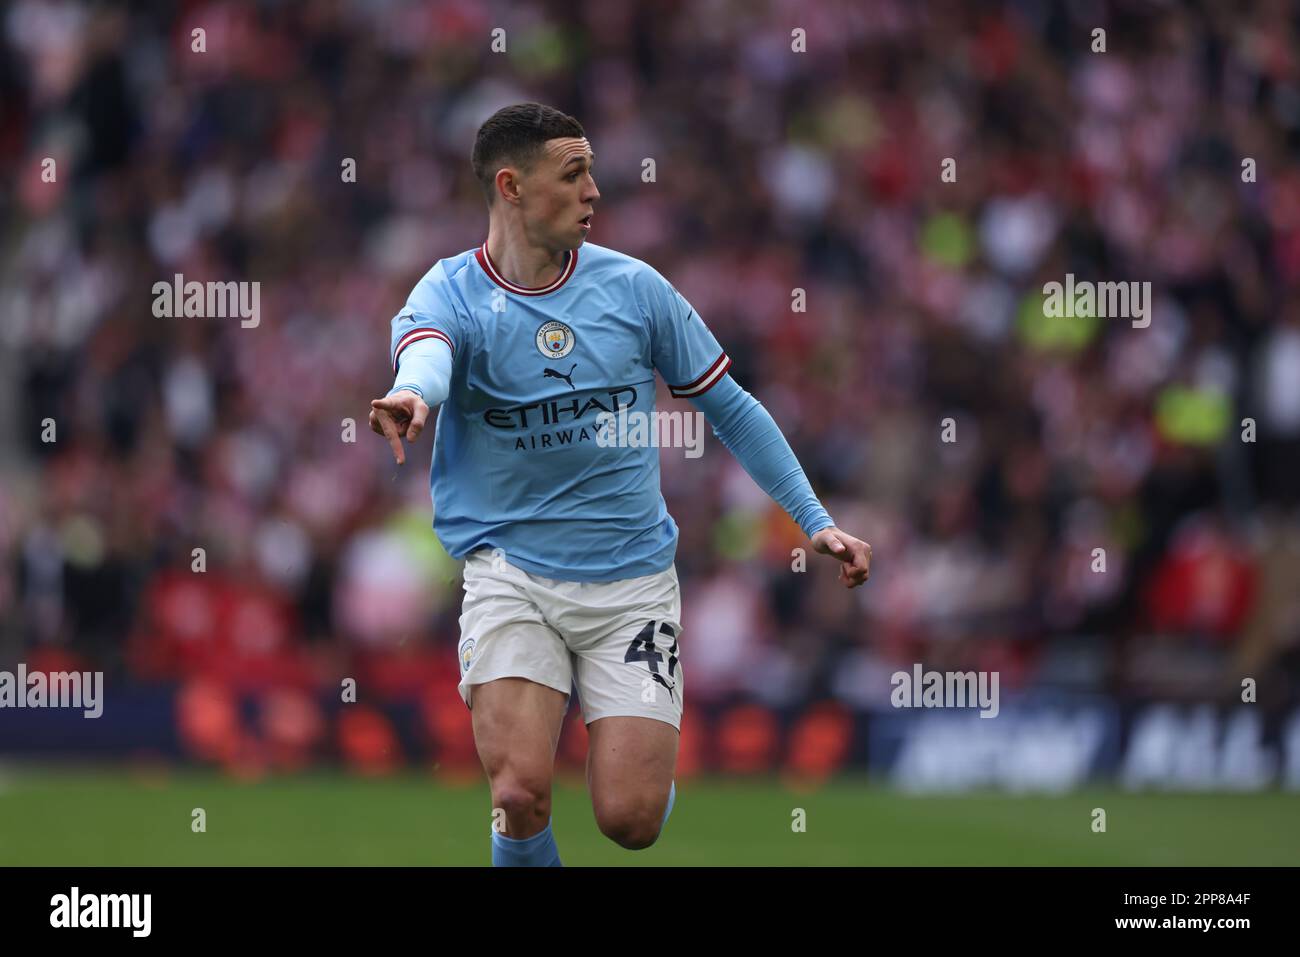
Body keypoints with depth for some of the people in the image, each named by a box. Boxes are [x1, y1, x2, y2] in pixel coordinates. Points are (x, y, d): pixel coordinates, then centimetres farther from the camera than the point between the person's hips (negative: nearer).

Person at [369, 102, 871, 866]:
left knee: (630, 819, -9)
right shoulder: (452, 293, -6)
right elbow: (426, 353, -31)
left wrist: (816, 520, 5)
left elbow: (730, 407, 11)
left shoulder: (633, 287, 2)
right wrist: (411, 396, -56)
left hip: (632, 575, 2)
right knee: (521, 795, -21)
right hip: (510, 568, -1)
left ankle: (653, 757, 28)